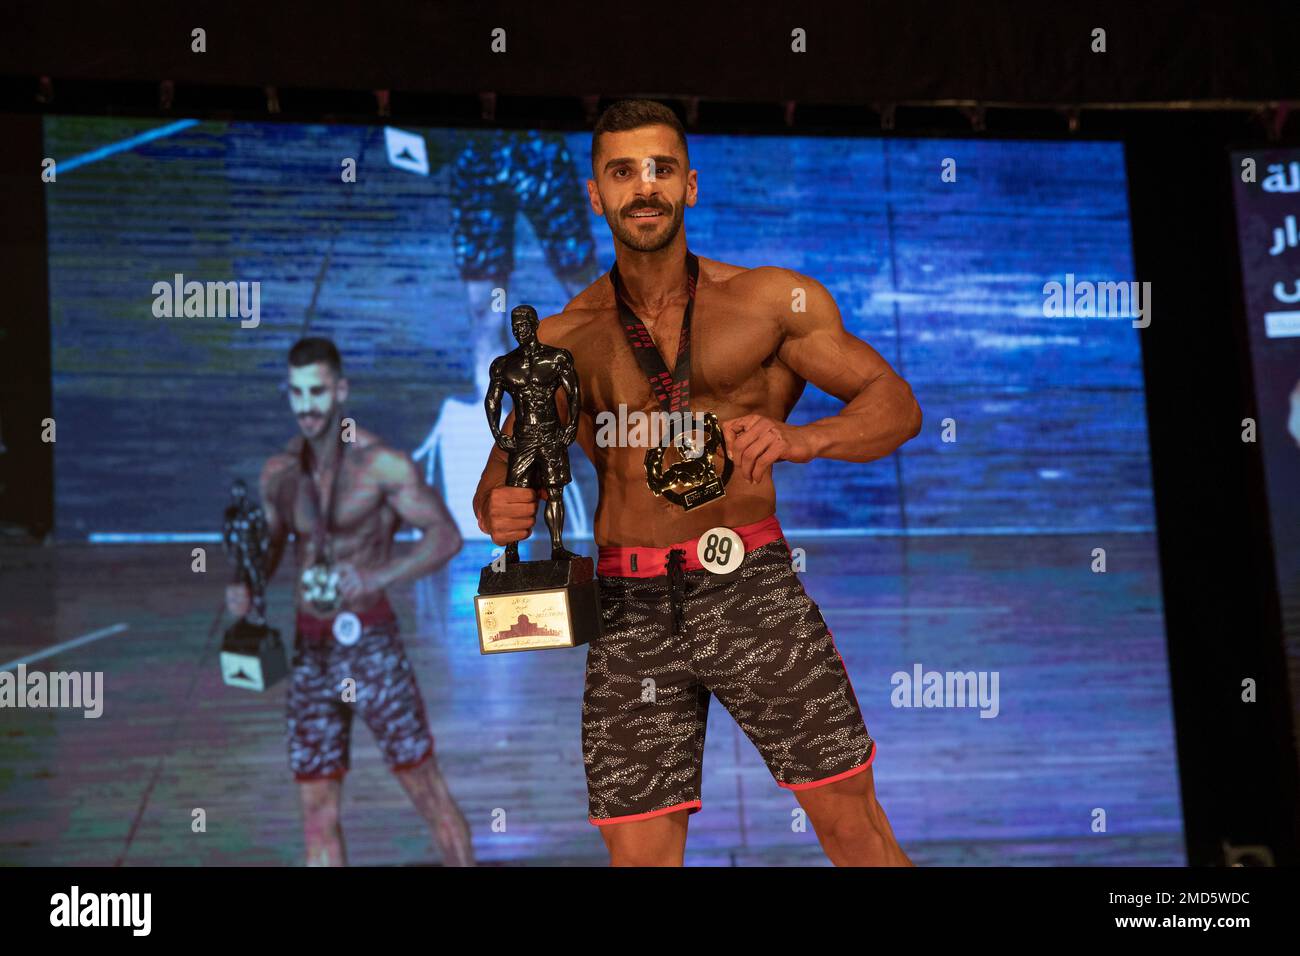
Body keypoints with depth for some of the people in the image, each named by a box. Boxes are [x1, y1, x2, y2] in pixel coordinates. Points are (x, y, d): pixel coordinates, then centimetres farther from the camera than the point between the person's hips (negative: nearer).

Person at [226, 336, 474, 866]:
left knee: (425, 787, 1)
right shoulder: (279, 472, 7)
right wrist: (244, 586, -6)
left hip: (369, 644, -5)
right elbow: (269, 544, 17)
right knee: (317, 807, 6)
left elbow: (446, 536, -13)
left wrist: (377, 576, -28)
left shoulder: (382, 464, -10)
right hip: (310, 652, 5)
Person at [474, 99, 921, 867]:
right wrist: (500, 509, -14)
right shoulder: (565, 340, 11)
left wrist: (802, 438, -18)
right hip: (630, 608, 2)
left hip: (750, 585, -2)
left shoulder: (771, 300, 5)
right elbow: (508, 467, 12)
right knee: (638, 853, 1)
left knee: (855, 827, -5)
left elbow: (896, 403, 3)